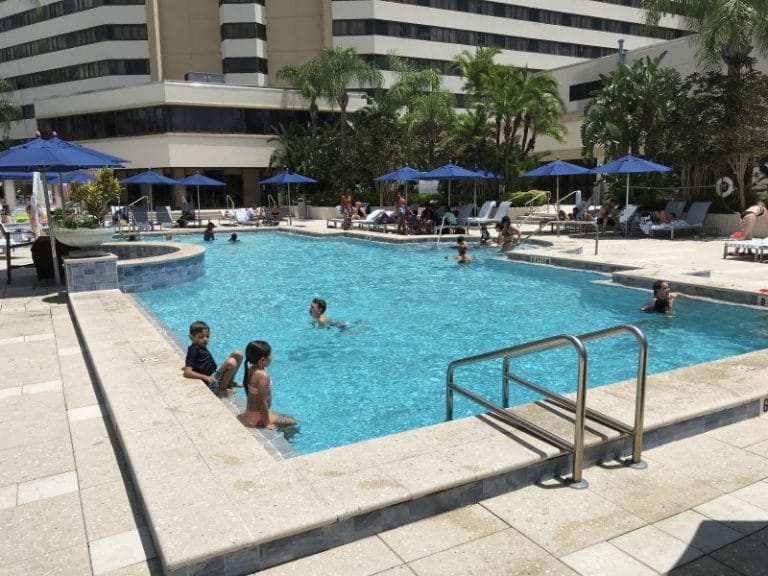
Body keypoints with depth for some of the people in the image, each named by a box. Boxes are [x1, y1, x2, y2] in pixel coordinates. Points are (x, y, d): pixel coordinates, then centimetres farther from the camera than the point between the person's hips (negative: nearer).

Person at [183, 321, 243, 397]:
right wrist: (206, 377, -27)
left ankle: (229, 382, 12)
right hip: (211, 384, -9)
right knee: (231, 363, -32)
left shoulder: (202, 348, 15)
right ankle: (222, 390, -13)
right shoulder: (193, 350, -12)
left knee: (237, 354, 2)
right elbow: (187, 372, -22)